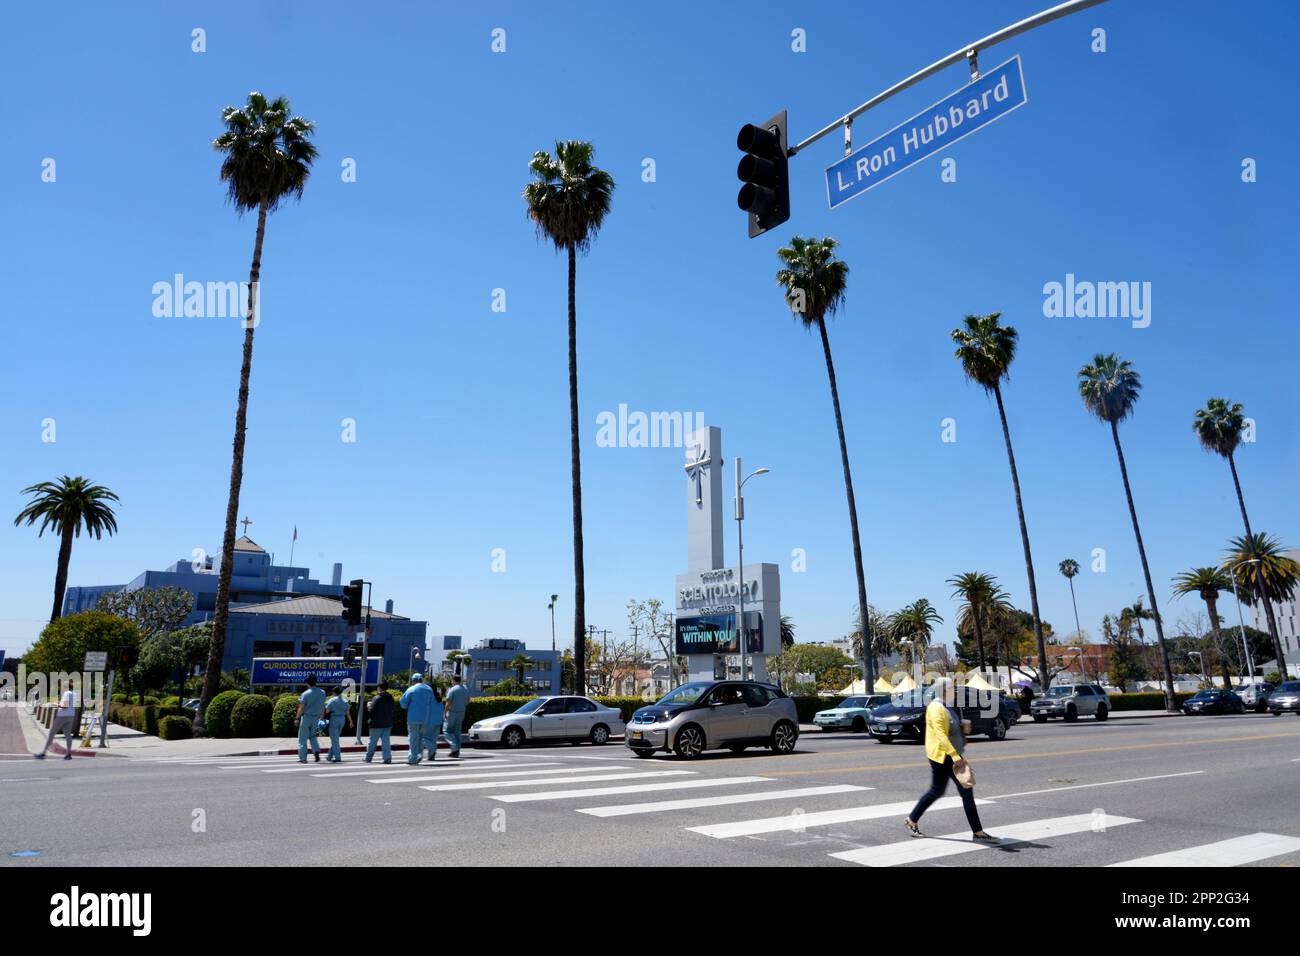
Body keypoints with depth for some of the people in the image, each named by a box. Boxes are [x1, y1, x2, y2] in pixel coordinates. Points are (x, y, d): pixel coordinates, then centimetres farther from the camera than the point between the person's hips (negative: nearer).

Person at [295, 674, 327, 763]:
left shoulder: (305, 694, -14)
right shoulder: (322, 692, 1)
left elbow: (301, 708, -13)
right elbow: (323, 706, 7)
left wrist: (297, 718, -3)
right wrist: (321, 717, 17)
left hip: (306, 717, -5)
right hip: (316, 717, 5)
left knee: (303, 738, 5)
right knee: (312, 736, 21)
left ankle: (303, 758, 6)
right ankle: (317, 752, 2)